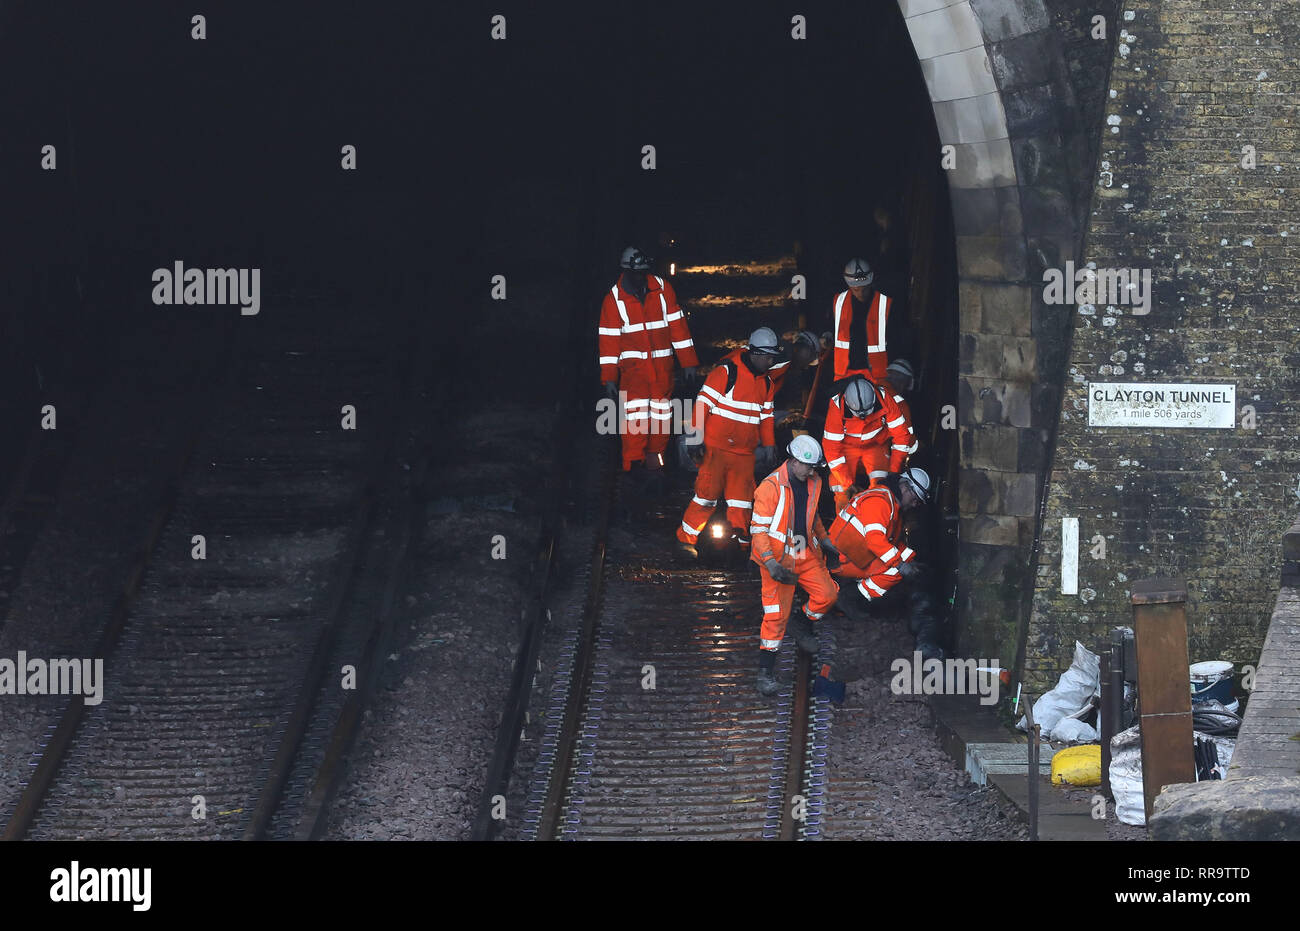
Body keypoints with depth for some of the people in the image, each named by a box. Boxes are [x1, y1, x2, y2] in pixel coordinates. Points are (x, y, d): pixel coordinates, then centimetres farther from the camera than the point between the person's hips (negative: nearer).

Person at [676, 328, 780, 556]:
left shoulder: (766, 382, 12)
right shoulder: (726, 372, -11)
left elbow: (766, 416, 22)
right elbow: (703, 402, -12)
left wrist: (768, 445, 19)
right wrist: (696, 436, -15)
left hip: (744, 452, 6)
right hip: (716, 447, -6)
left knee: (742, 498, 5)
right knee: (707, 494, -5)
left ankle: (740, 542, 13)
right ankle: (686, 539, 5)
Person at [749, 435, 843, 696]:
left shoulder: (813, 482, 3)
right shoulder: (771, 487, -19)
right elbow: (758, 529, -18)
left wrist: (825, 542, 20)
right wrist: (772, 564, -26)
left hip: (806, 554, 7)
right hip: (778, 558, -7)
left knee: (827, 594, 0)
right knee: (777, 613, -11)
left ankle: (803, 625, 31)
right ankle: (765, 670, -2)